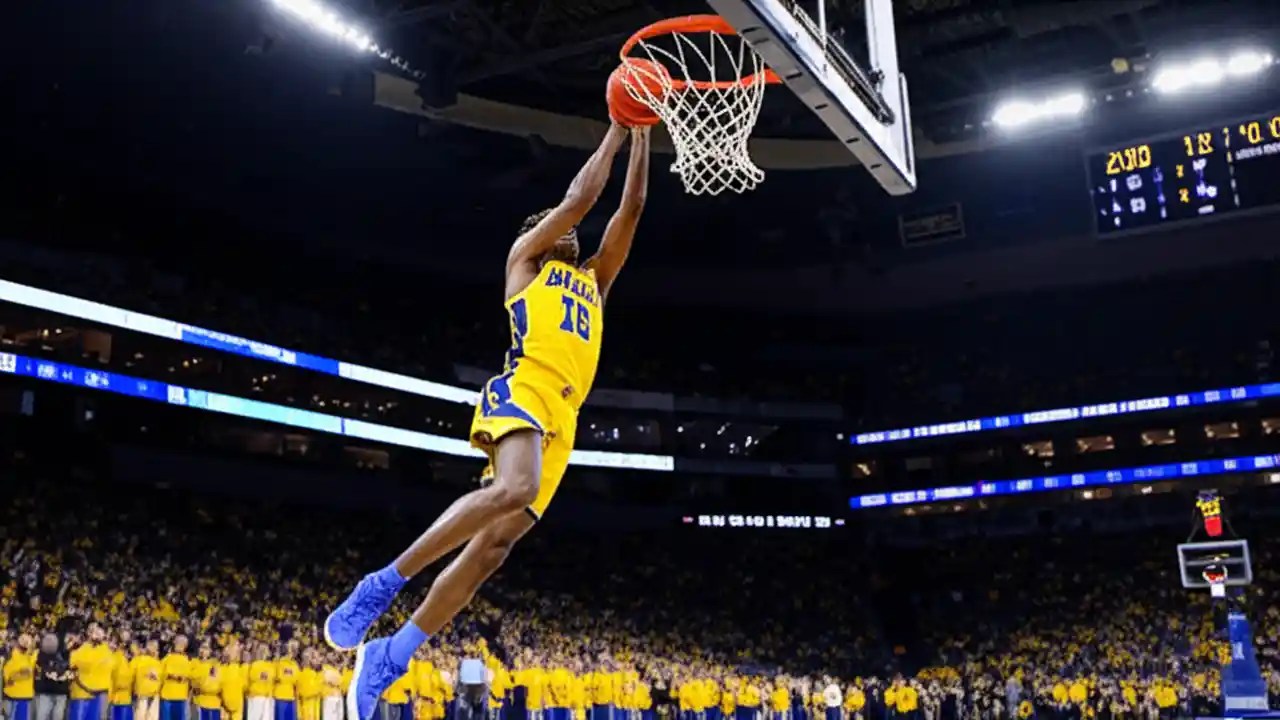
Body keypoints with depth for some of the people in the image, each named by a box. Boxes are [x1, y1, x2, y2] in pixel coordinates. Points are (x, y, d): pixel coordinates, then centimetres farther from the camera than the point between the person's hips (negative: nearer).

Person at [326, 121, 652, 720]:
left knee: (493, 546, -5)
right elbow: (579, 198, 13)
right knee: (513, 490, -35)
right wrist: (617, 129, 22)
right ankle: (382, 584, -26)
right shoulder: (524, 259, 19)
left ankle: (390, 656, 1)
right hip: (522, 389, -6)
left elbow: (631, 208, 30)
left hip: (562, 417, 6)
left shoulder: (594, 279, 34)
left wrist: (642, 139, 27)